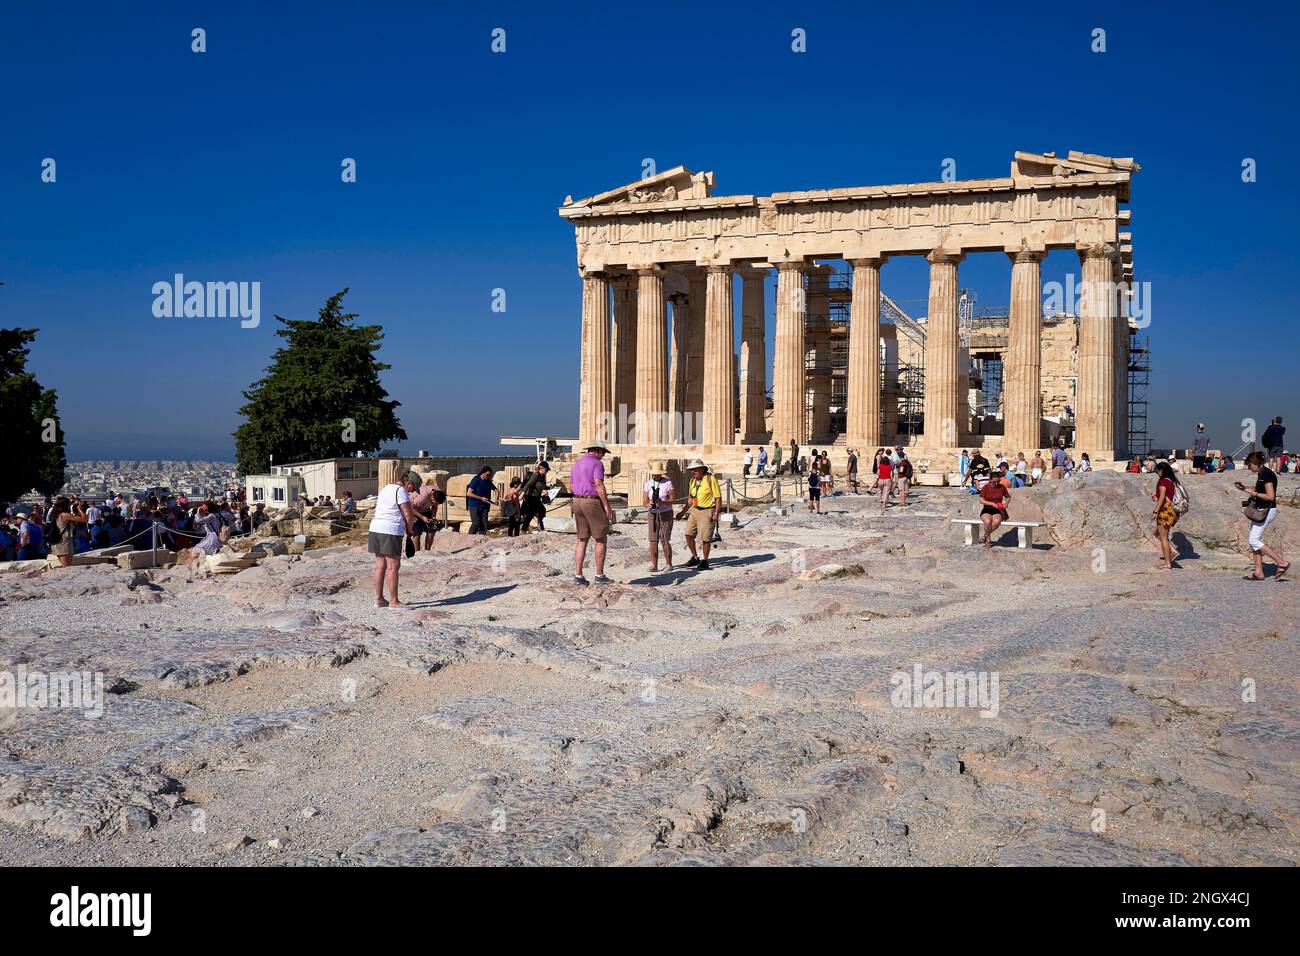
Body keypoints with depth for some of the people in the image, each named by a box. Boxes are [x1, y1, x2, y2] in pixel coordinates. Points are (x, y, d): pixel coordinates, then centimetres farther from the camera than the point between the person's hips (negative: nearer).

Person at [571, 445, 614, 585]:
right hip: (593, 502, -7)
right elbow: (599, 485, -19)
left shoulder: (577, 463, 15)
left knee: (582, 540, 10)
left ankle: (578, 575, 4)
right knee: (601, 540, 3)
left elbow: (572, 485, 19)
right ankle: (599, 576, 4)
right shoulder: (597, 463, -9)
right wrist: (607, 506, -17)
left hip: (577, 501, 7)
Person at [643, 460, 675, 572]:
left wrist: (662, 502, -23)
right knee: (653, 540, -3)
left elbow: (672, 500, -6)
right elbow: (644, 501, 2)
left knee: (665, 540, -7)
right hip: (652, 514, 3)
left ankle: (669, 564, 3)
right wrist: (649, 504, -20)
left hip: (666, 514, -3)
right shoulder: (648, 484, 5)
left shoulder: (667, 483, -3)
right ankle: (654, 565, 1)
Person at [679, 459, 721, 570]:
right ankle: (695, 557, 21)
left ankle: (705, 561, 11)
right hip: (695, 511, 7)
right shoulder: (692, 481, 10)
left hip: (707, 512, -7)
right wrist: (683, 512, 16)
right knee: (689, 534, 4)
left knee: (705, 538, -3)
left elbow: (718, 497, -11)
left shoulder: (710, 479, -11)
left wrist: (716, 513, -18)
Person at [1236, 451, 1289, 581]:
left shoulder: (1267, 474, -18)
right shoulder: (1261, 474, 12)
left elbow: (1270, 496, -22)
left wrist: (1253, 493, -14)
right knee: (1253, 541, 10)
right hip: (1260, 510, 10)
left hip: (1267, 511, -10)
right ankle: (1258, 573, 12)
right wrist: (1245, 488, 13)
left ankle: (1282, 563, -5)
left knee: (1254, 540, -10)